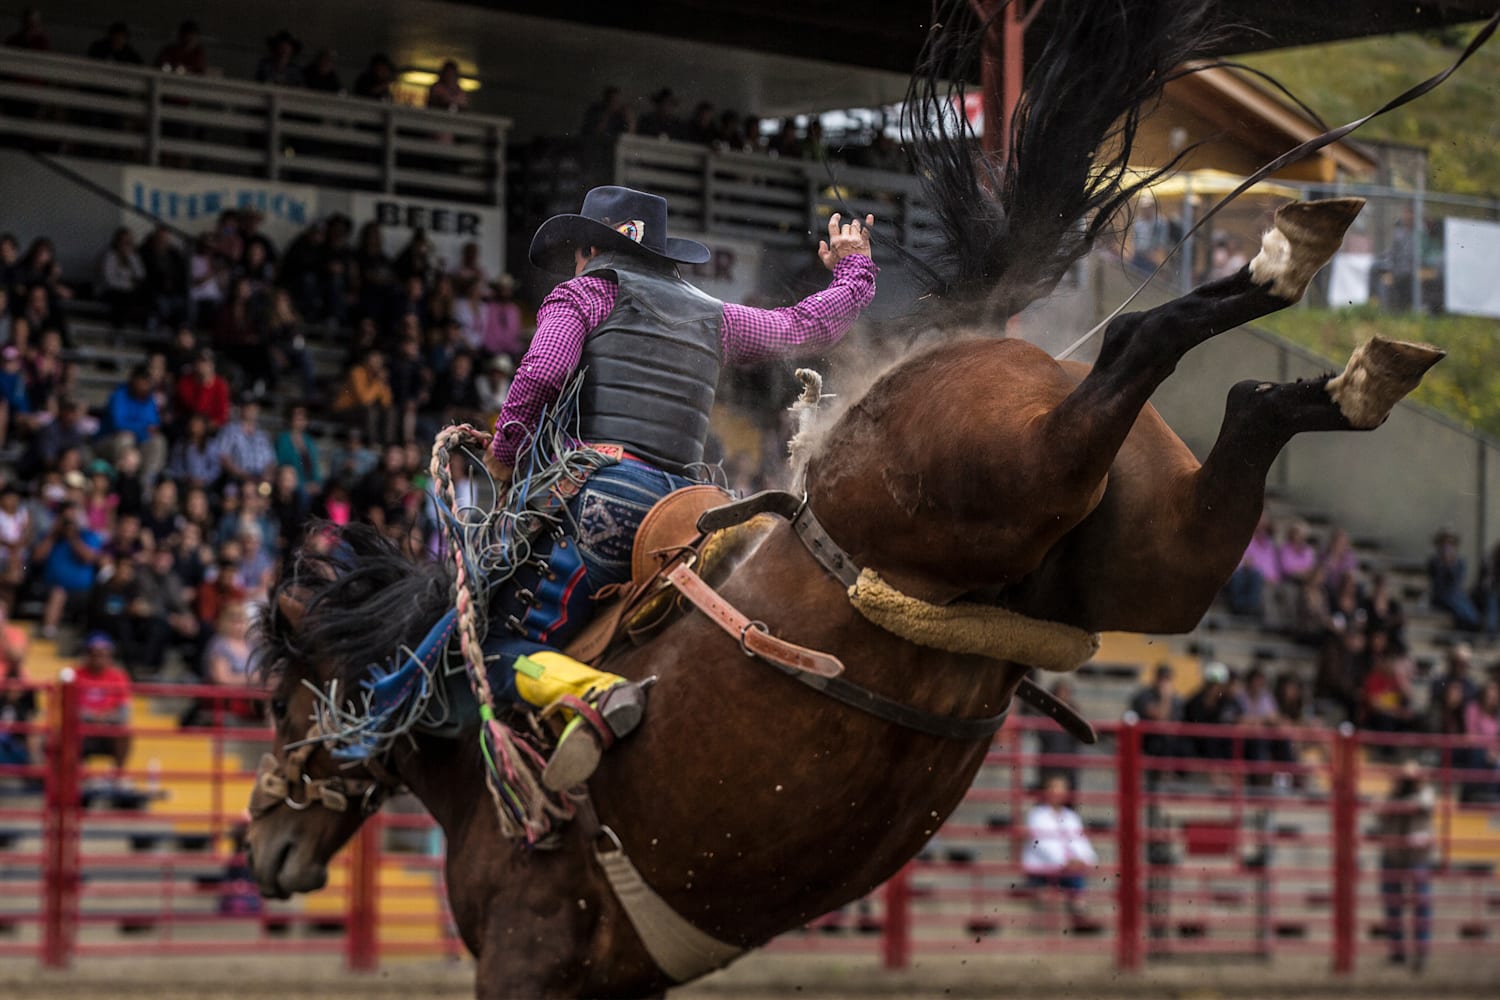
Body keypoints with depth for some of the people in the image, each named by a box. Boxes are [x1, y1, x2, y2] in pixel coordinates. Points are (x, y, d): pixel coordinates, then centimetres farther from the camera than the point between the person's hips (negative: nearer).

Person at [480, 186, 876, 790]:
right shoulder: (710, 316, 25)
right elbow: (809, 325, 34)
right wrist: (853, 269, 52)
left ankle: (597, 697, -39)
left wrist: (504, 453, 8)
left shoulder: (585, 292, 11)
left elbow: (540, 376, -6)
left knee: (509, 652, -11)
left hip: (606, 494, -6)